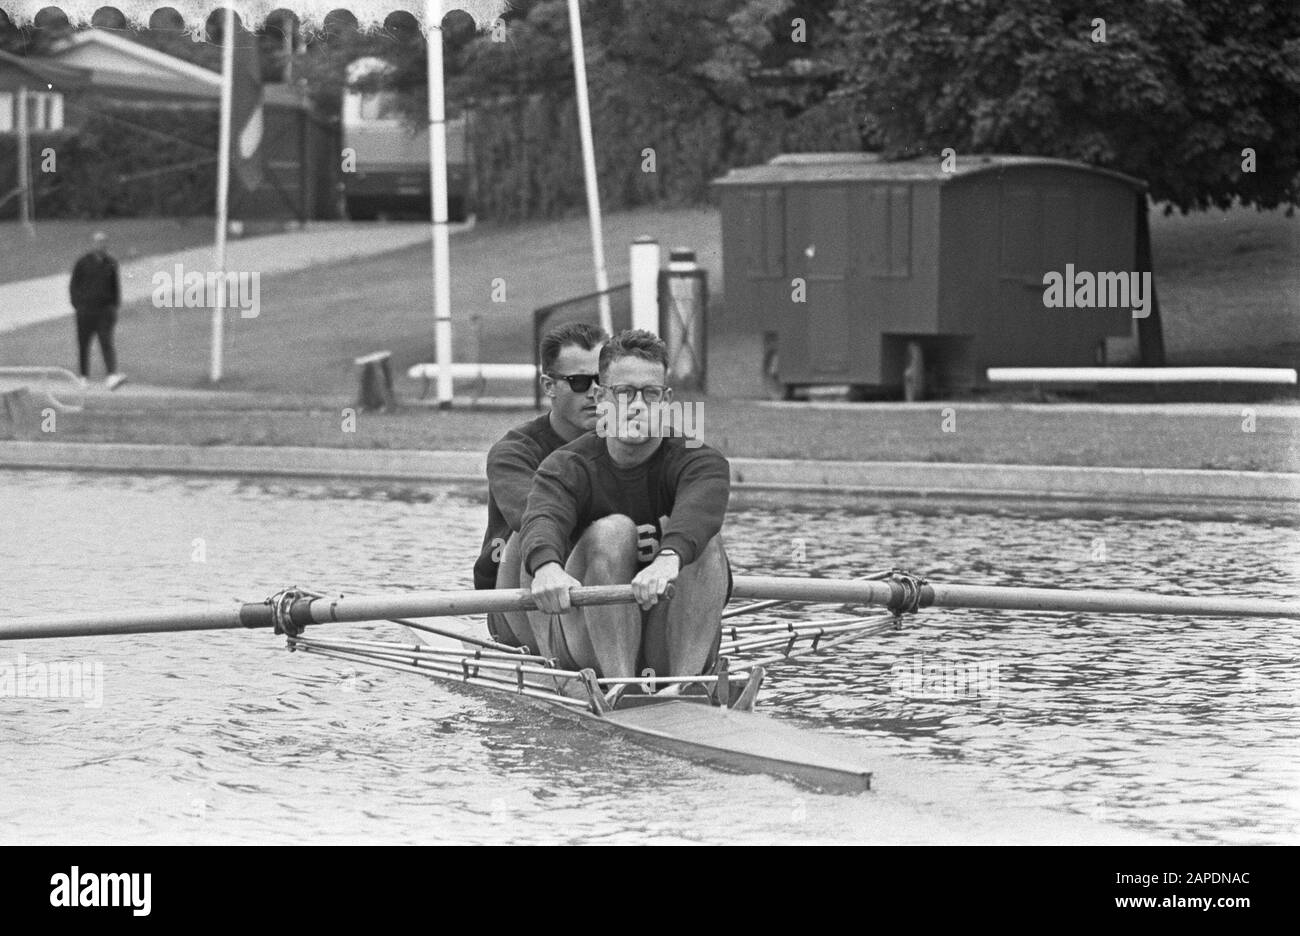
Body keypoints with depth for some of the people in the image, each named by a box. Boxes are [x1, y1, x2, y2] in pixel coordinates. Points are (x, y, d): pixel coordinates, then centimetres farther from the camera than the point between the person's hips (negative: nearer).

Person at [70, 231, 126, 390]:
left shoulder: (111, 263, 7)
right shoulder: (83, 263, 0)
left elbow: (116, 286, 16)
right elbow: (74, 286, 3)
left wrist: (115, 307, 9)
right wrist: (77, 307, -5)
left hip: (105, 310, 0)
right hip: (86, 310, 0)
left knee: (107, 343, -12)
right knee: (83, 344, 6)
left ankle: (112, 375, -24)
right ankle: (84, 376, 17)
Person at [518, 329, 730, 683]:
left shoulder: (698, 462, -5)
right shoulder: (567, 467, -4)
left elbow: (699, 511, -30)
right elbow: (542, 521, -27)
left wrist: (668, 558, -54)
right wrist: (547, 567, -53)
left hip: (674, 651, 1)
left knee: (704, 539, -22)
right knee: (612, 531, -24)